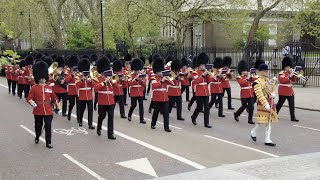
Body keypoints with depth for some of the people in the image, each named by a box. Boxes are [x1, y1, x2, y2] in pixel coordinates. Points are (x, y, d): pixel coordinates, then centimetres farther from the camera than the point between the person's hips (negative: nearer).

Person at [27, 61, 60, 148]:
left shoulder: (50, 88, 5)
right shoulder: (34, 88, -4)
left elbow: (54, 98, 12)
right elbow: (29, 98, -8)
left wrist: (58, 105, 8)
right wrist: (32, 102, -28)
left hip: (48, 111, 1)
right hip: (38, 111, -1)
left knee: (48, 127, -1)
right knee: (38, 126, 15)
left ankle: (48, 142, 6)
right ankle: (37, 137, 42)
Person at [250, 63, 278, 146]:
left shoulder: (269, 81, 12)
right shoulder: (257, 82, -11)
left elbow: (273, 89, 22)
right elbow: (259, 95, -18)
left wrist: (273, 94, -3)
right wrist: (265, 104, -25)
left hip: (270, 102, 7)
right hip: (262, 103, -7)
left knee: (269, 121, 6)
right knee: (262, 121, -7)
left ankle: (267, 140, 10)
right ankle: (253, 132, 22)